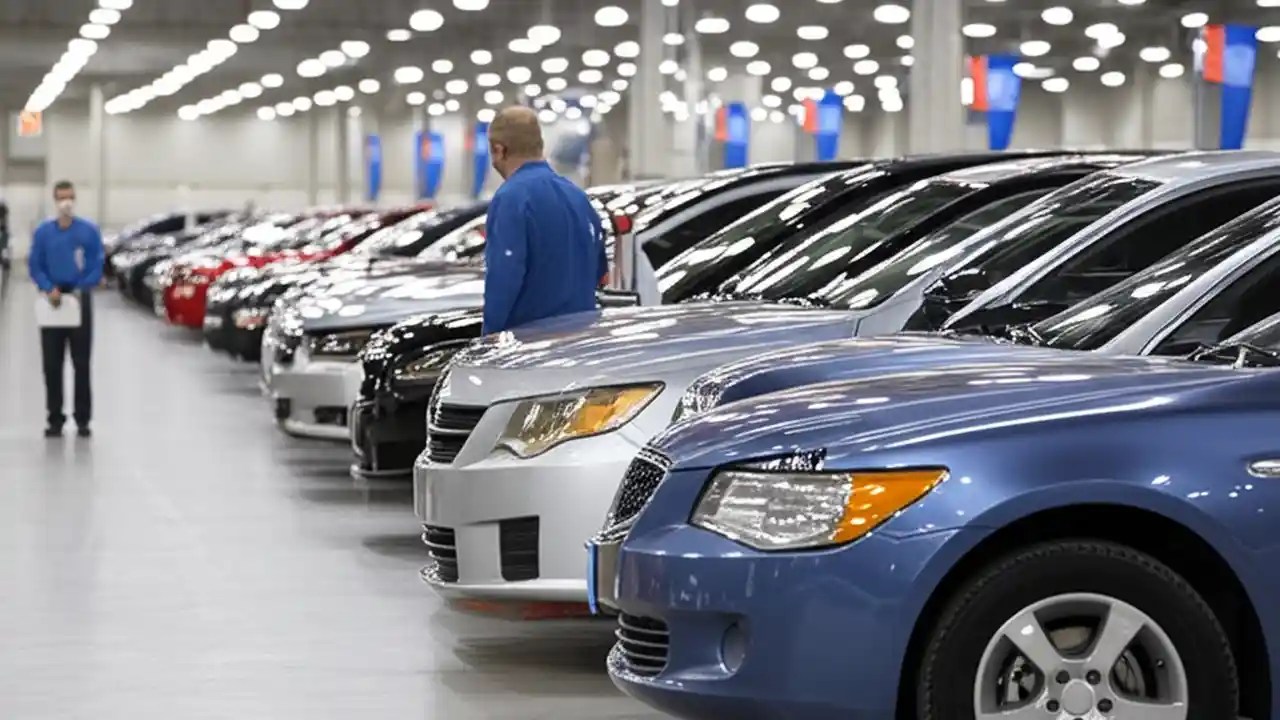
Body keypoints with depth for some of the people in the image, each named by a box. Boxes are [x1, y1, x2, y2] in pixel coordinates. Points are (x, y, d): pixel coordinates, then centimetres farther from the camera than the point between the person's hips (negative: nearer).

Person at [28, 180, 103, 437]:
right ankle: (55, 418, 9)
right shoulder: (43, 232, 3)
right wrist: (49, 289, -12)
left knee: (81, 363, 2)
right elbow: (35, 266, 3)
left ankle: (83, 418, 7)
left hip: (80, 300, -1)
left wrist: (80, 289, -14)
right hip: (52, 301, 1)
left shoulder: (89, 231, -1)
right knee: (52, 364, 3)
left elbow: (97, 267, 0)